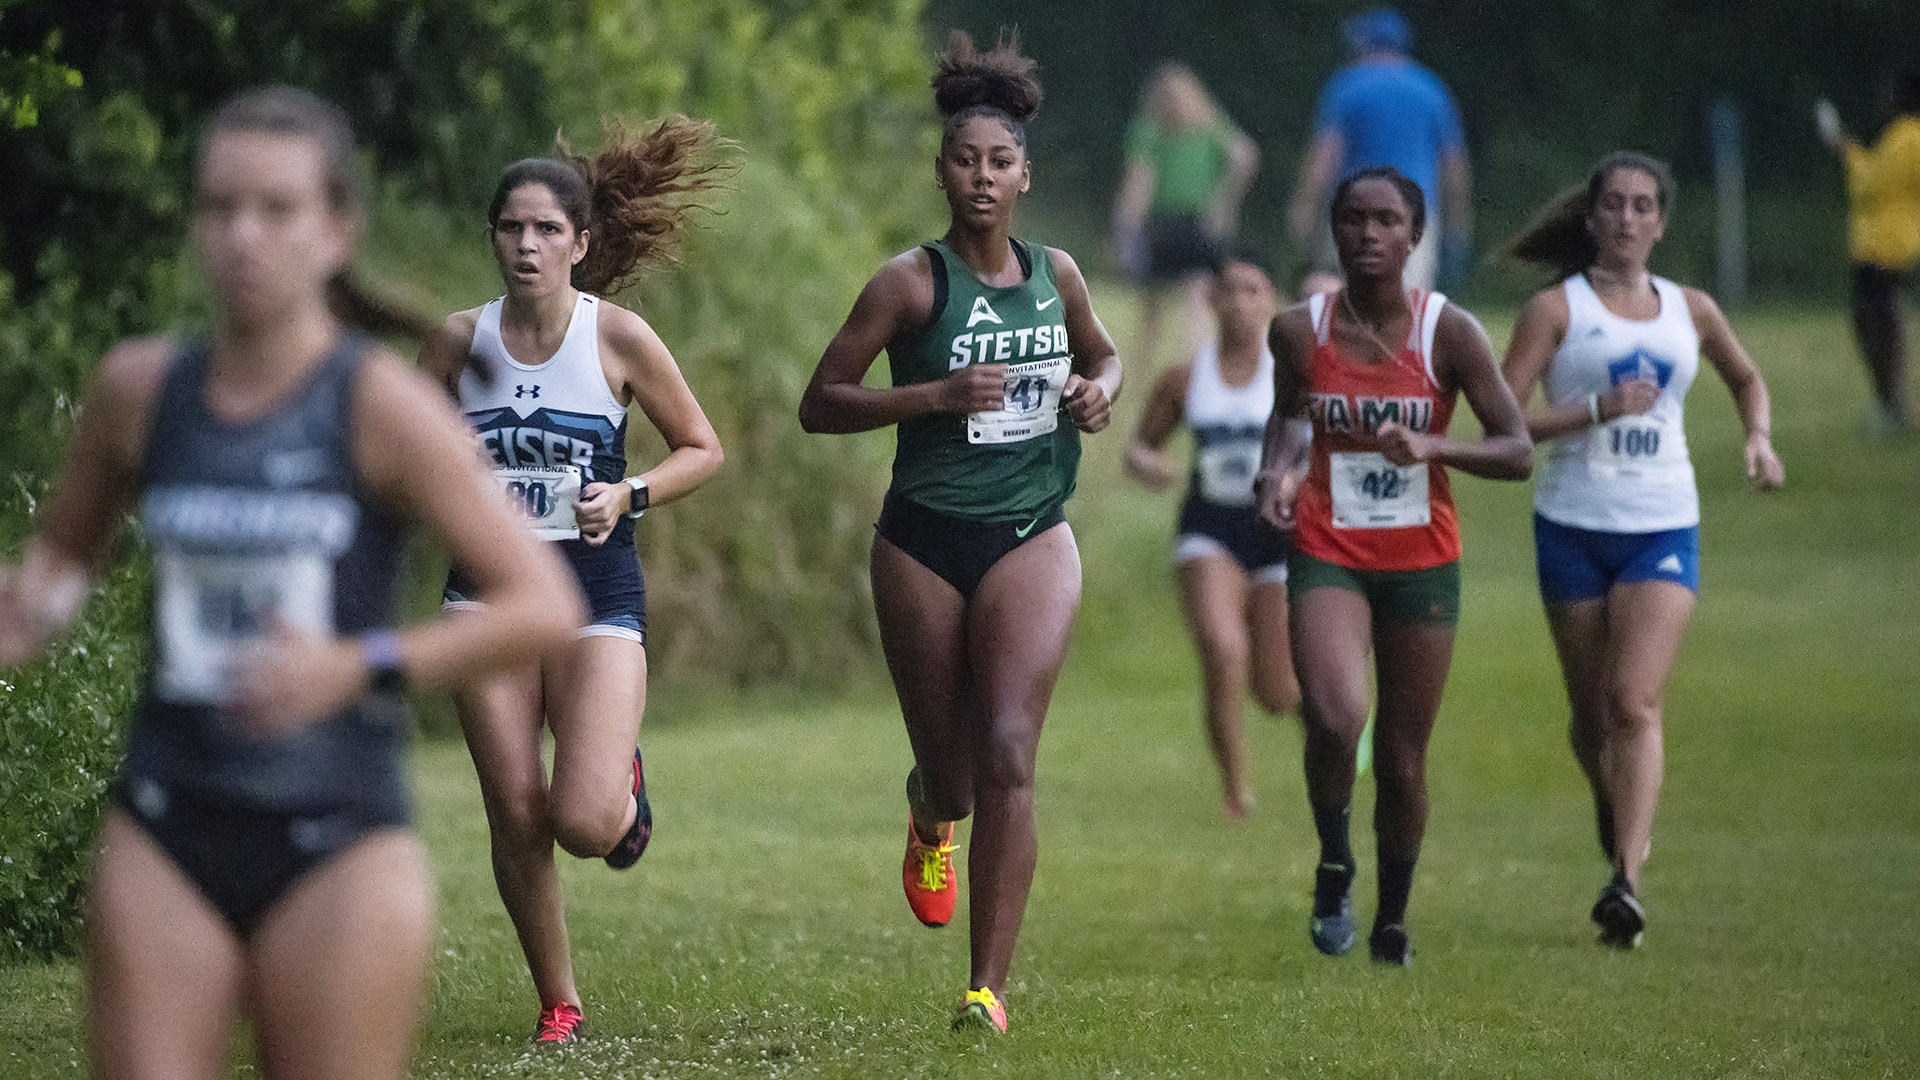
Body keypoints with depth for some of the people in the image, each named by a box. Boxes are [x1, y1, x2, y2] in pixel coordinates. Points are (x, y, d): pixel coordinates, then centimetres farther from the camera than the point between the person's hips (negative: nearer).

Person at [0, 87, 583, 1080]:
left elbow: (545, 607, -12)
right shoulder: (139, 389, 4)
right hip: (165, 838, 3)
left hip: (337, 847, -3)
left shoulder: (381, 406, -8)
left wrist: (360, 667, -21)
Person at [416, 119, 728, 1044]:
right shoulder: (460, 341, 0)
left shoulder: (617, 337, -6)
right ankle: (557, 1003, 15)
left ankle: (626, 789, 23)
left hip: (597, 593, -2)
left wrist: (628, 496, -12)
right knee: (515, 816, -3)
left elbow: (702, 449, 4)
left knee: (585, 822, -16)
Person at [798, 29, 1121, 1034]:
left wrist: (1099, 390, 2)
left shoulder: (1056, 274, 5)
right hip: (925, 543, -1)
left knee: (1007, 756, -15)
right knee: (950, 769, 9)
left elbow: (1103, 356, 25)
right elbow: (818, 403, -7)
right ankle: (929, 815, 50)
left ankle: (988, 987, -13)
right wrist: (937, 395, -19)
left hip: (1031, 538, 1)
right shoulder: (912, 283, -7)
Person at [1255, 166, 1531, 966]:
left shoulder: (1449, 333, -7)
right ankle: (1332, 864, 3)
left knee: (1403, 756, 6)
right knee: (1335, 719, -24)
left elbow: (1517, 452, -7)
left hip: (1422, 562, 0)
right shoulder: (1300, 330, -2)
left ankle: (1393, 920, 27)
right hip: (1328, 555, 0)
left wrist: (1428, 447, -22)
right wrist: (1277, 474, -3)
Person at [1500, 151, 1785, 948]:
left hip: (1663, 530, 0)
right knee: (1592, 711, 8)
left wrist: (1759, 437, 10)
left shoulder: (1690, 310, 10)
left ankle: (1626, 882, -24)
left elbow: (1746, 379, 29)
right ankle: (1616, 814, 41)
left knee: (1635, 700, -16)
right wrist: (1597, 410, -18)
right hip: (1573, 527, 0)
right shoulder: (1556, 309, 0)